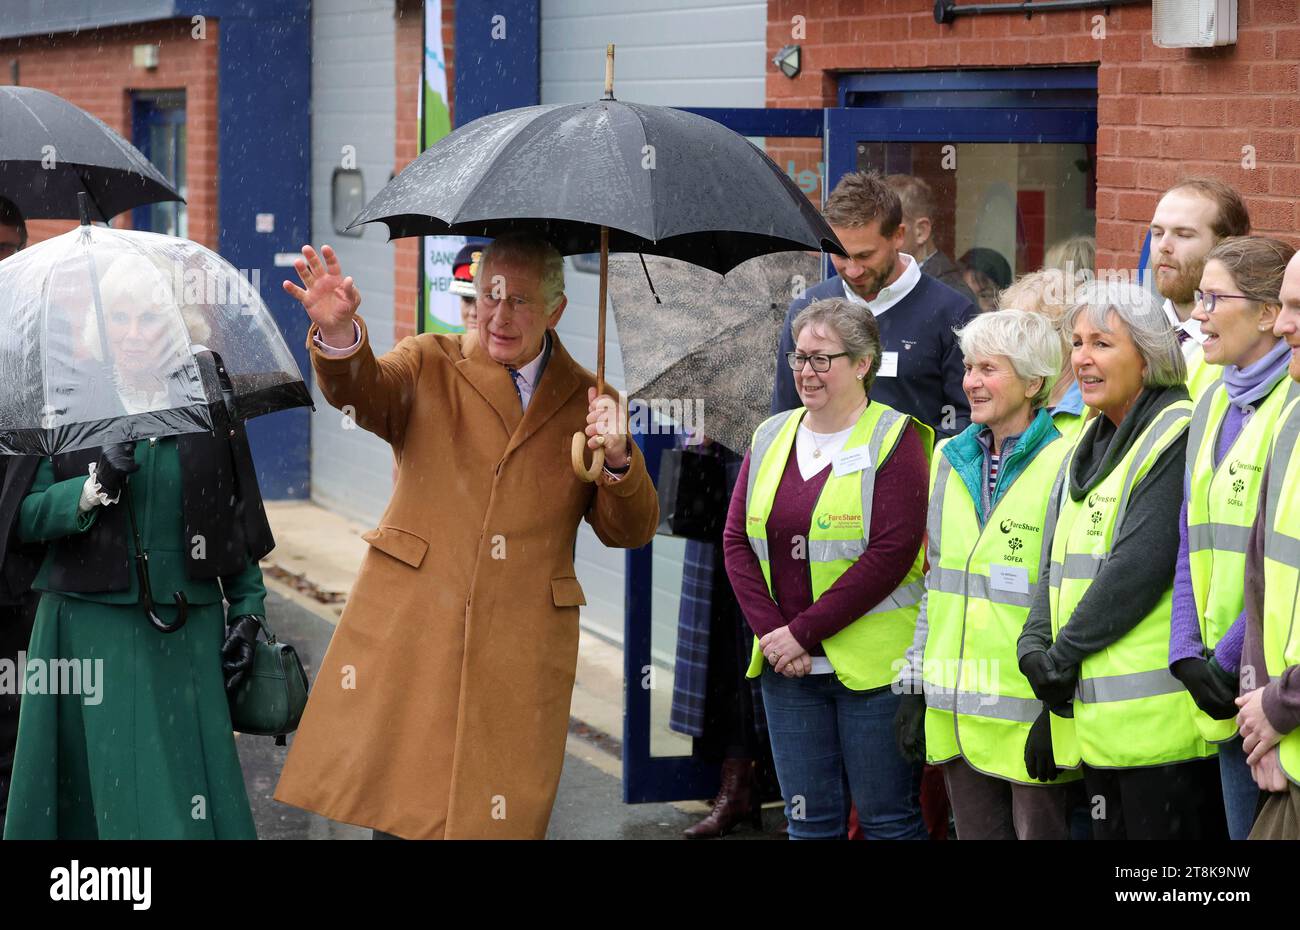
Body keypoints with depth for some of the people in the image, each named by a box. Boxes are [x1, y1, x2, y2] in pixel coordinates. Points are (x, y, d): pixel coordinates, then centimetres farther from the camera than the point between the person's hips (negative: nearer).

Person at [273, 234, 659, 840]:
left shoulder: (586, 402, 11)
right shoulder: (430, 366, 8)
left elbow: (630, 532, 10)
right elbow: (364, 392, -14)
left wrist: (618, 460, -10)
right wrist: (339, 334, -36)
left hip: (519, 656, 1)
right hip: (406, 630, -1)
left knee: (496, 819, -3)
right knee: (396, 813, -6)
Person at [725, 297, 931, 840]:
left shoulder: (893, 438, -6)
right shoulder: (771, 437, 12)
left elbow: (891, 552, -15)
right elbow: (736, 541, 9)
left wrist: (803, 632, -15)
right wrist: (770, 632, -6)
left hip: (871, 667, -5)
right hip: (787, 670, 5)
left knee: (887, 819, 0)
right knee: (810, 822, 9)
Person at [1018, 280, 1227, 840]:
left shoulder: (1177, 437, -10)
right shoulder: (1089, 446, 19)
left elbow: (1142, 563, -17)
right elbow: (1057, 559, 15)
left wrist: (1066, 650, -13)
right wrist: (1035, 644, -2)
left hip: (1156, 713, -9)